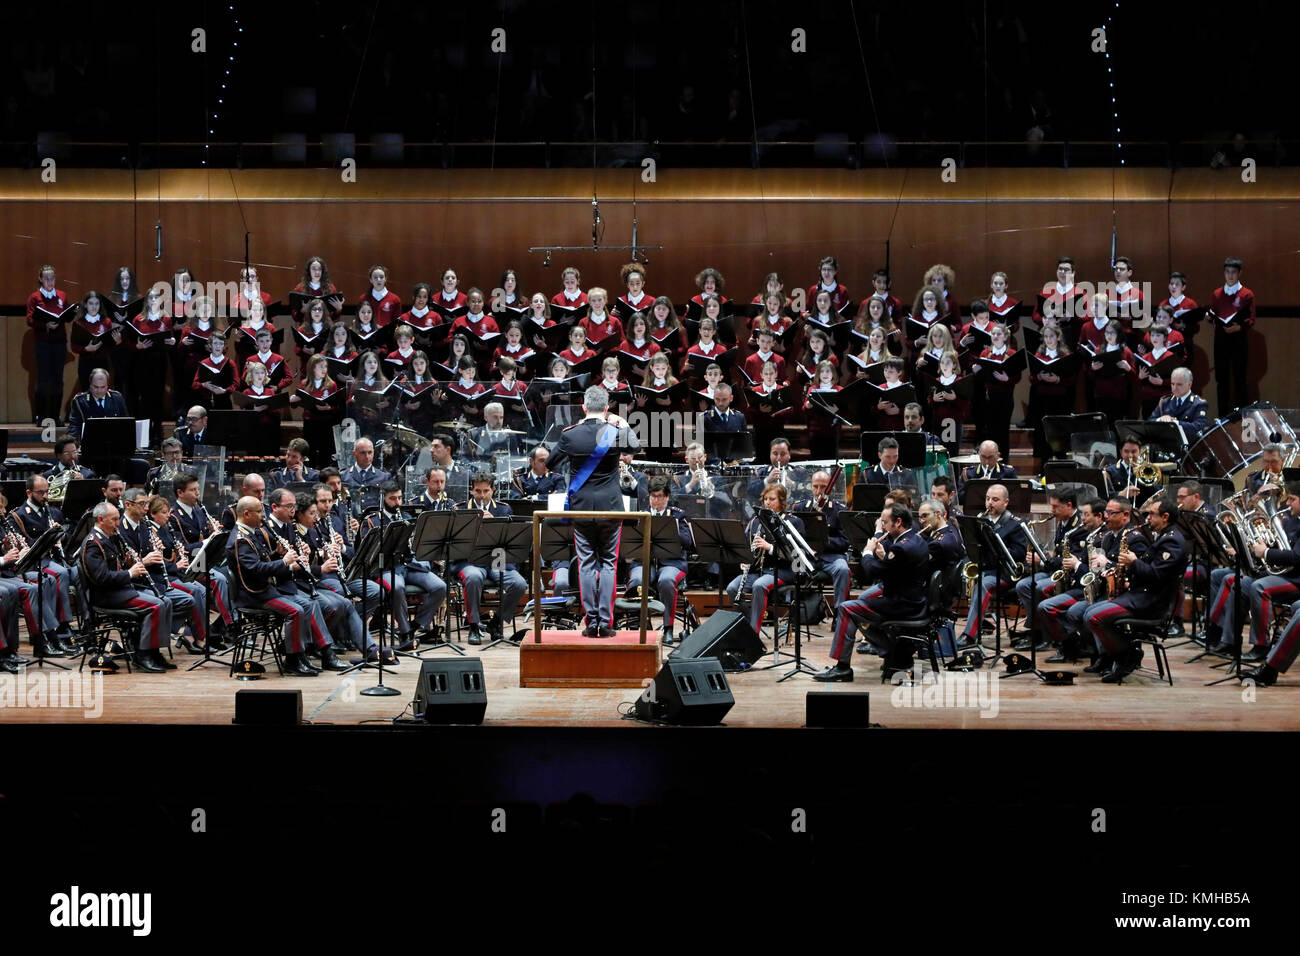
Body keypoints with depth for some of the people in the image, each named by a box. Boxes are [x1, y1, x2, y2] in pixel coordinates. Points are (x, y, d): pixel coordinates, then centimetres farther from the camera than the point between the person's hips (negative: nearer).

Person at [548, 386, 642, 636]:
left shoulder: (570, 435, -7)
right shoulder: (616, 434, -7)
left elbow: (552, 464, 9)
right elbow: (636, 445, 15)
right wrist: (624, 424, 27)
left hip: (581, 508, 0)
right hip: (610, 507, 0)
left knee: (586, 564, 6)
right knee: (608, 563, 6)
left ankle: (591, 622, 4)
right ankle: (605, 623, 1)